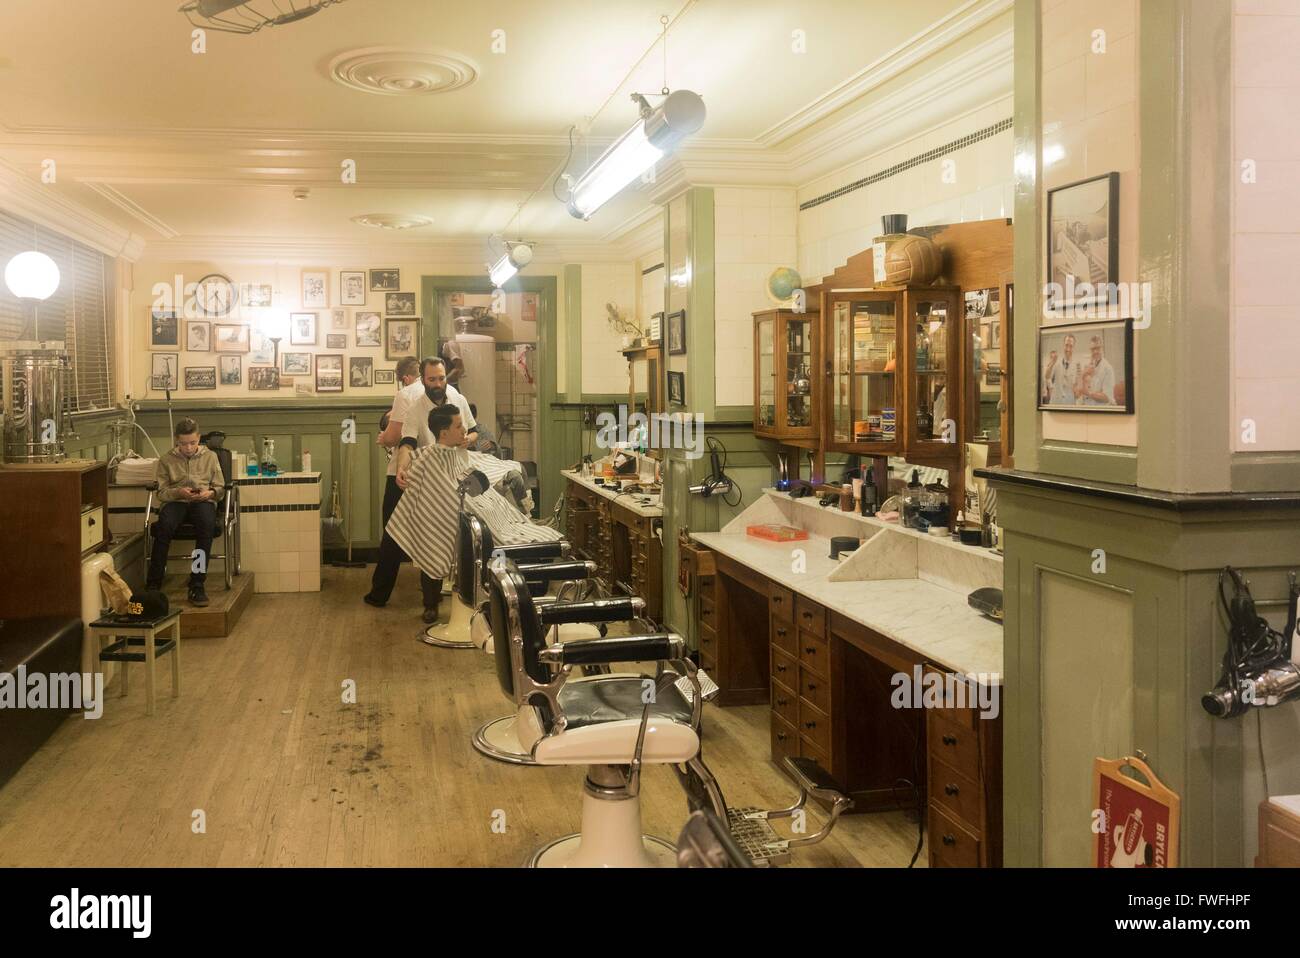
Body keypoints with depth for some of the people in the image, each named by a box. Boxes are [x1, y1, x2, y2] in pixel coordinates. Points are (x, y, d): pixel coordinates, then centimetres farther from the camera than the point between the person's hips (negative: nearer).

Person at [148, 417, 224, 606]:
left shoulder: (210, 457, 14)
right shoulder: (166, 460, 12)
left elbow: (220, 487, 16)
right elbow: (161, 492, 10)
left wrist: (210, 493, -7)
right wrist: (178, 492, -10)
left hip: (203, 502, 0)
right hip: (175, 502, 0)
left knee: (207, 523, -37)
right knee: (164, 524, -36)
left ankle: (197, 585, -35)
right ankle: (154, 584, -30)